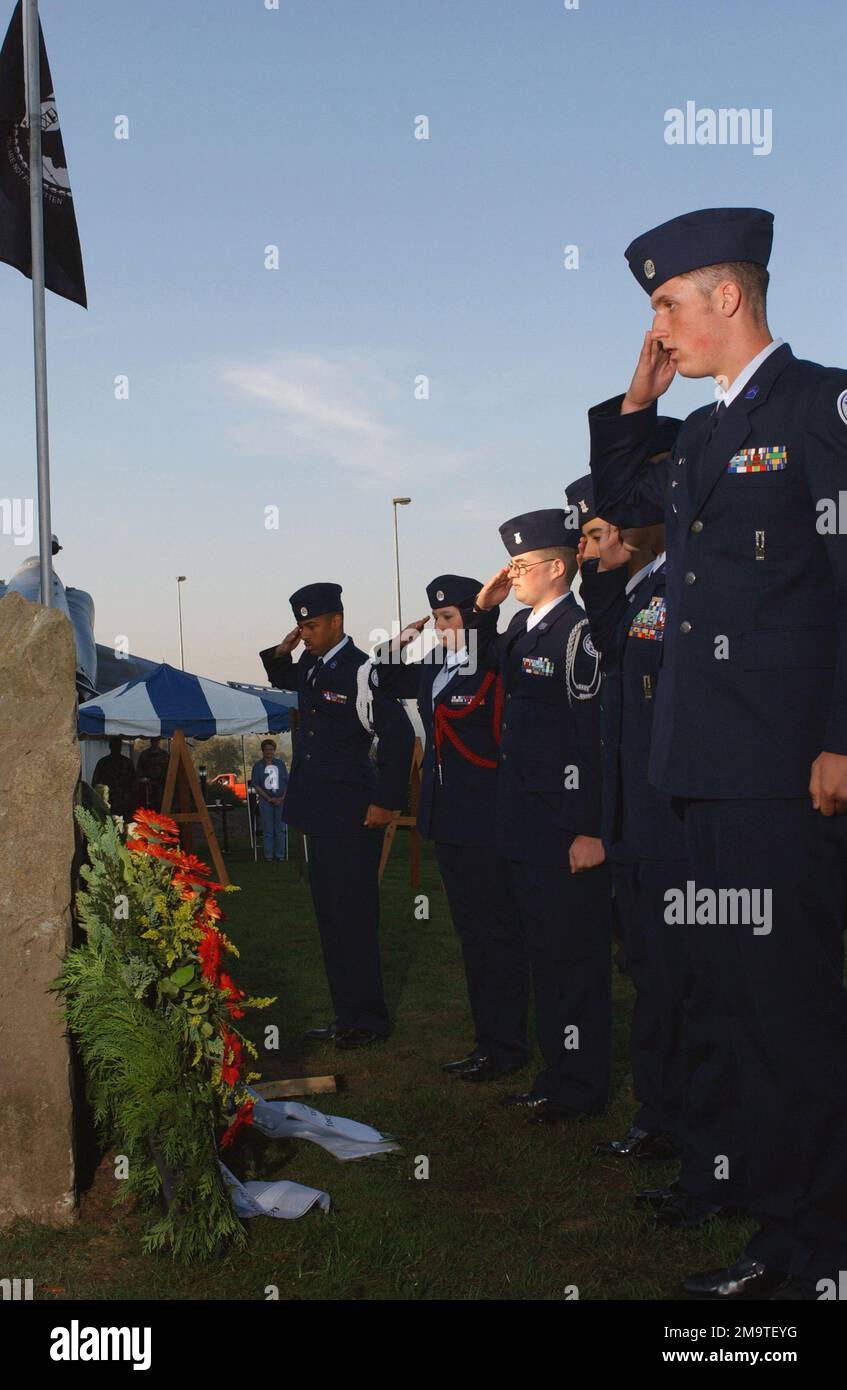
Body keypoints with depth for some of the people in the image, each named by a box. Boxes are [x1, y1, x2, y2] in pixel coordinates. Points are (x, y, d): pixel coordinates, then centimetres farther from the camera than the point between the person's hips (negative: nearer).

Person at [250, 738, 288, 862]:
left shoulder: (280, 763, 10)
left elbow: (287, 782, 10)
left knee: (280, 829, 2)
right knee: (268, 830, -1)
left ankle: (280, 855, 7)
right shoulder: (258, 765, 4)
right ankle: (269, 856, 3)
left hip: (280, 800, 2)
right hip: (265, 801, -2)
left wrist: (282, 798, -4)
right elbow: (255, 785, -1)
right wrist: (269, 798, -9)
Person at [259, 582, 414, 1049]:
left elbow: (399, 735, -17)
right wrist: (281, 652, 12)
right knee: (330, 917, 14)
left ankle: (368, 1019, 9)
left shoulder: (359, 670, -14)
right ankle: (346, 1015, 24)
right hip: (318, 814, 9)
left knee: (353, 918, -3)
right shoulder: (312, 666, 11)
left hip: (350, 818, -9)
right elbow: (282, 680, 34)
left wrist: (387, 801, -15)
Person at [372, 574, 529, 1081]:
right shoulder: (435, 670, 11)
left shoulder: (498, 671, -14)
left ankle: (507, 1044, 10)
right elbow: (391, 681, 26)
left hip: (487, 824, -9)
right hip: (449, 821, 9)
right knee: (472, 932, 14)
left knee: (498, 933, 0)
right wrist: (399, 643, 13)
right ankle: (488, 1038, 24)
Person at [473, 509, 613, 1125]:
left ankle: (581, 1089, 12)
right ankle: (557, 1075, 28)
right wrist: (482, 610, 12)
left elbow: (592, 736, -18)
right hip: (528, 830, 9)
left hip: (568, 833, -9)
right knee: (546, 953, 16)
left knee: (573, 955, 0)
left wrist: (590, 831, -20)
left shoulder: (578, 633, -14)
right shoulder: (523, 628, 12)